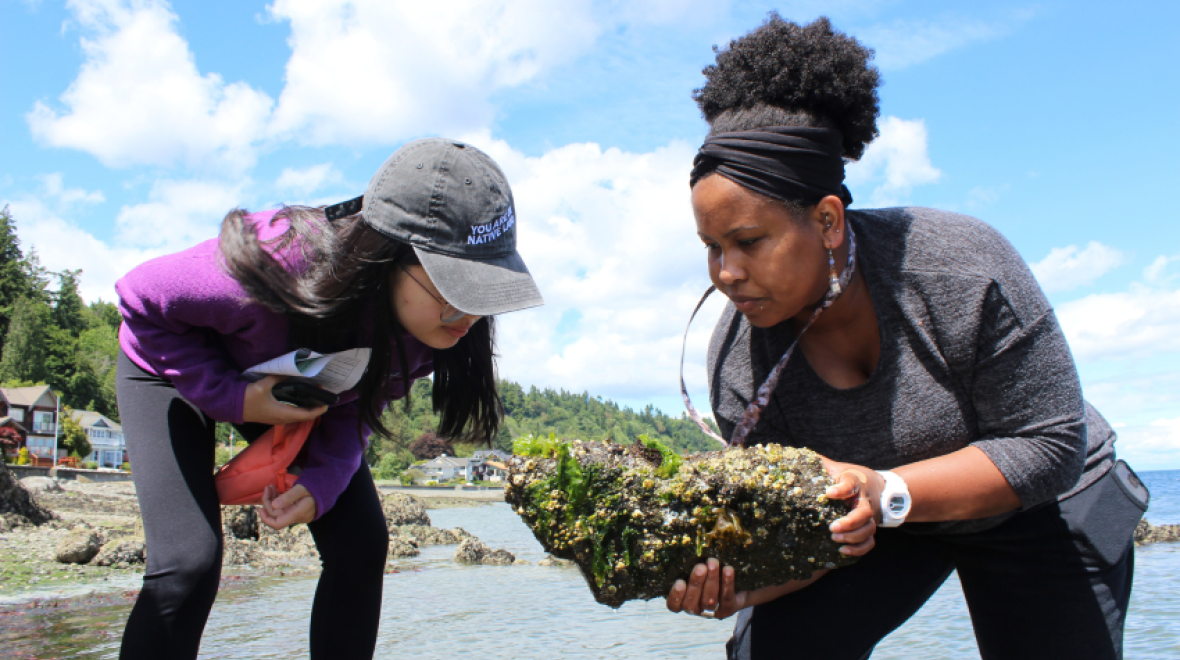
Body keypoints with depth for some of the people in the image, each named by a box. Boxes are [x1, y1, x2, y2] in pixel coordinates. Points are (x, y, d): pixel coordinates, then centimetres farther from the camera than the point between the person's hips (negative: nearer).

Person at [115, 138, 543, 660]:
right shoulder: (277, 268, -44)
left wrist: (322, 481, -26)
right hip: (176, 364, -4)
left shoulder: (430, 322, -27)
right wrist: (231, 397, -32)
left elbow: (362, 402, -9)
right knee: (188, 565, -21)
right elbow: (140, 298, -25)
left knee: (360, 545, -7)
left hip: (295, 389, 4)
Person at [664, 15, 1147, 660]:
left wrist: (887, 492, -39)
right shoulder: (737, 360, -22)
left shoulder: (957, 264, -32)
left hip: (1034, 508, -1)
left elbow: (1051, 445, -25)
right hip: (888, 516, 2)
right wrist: (734, 582, -39)